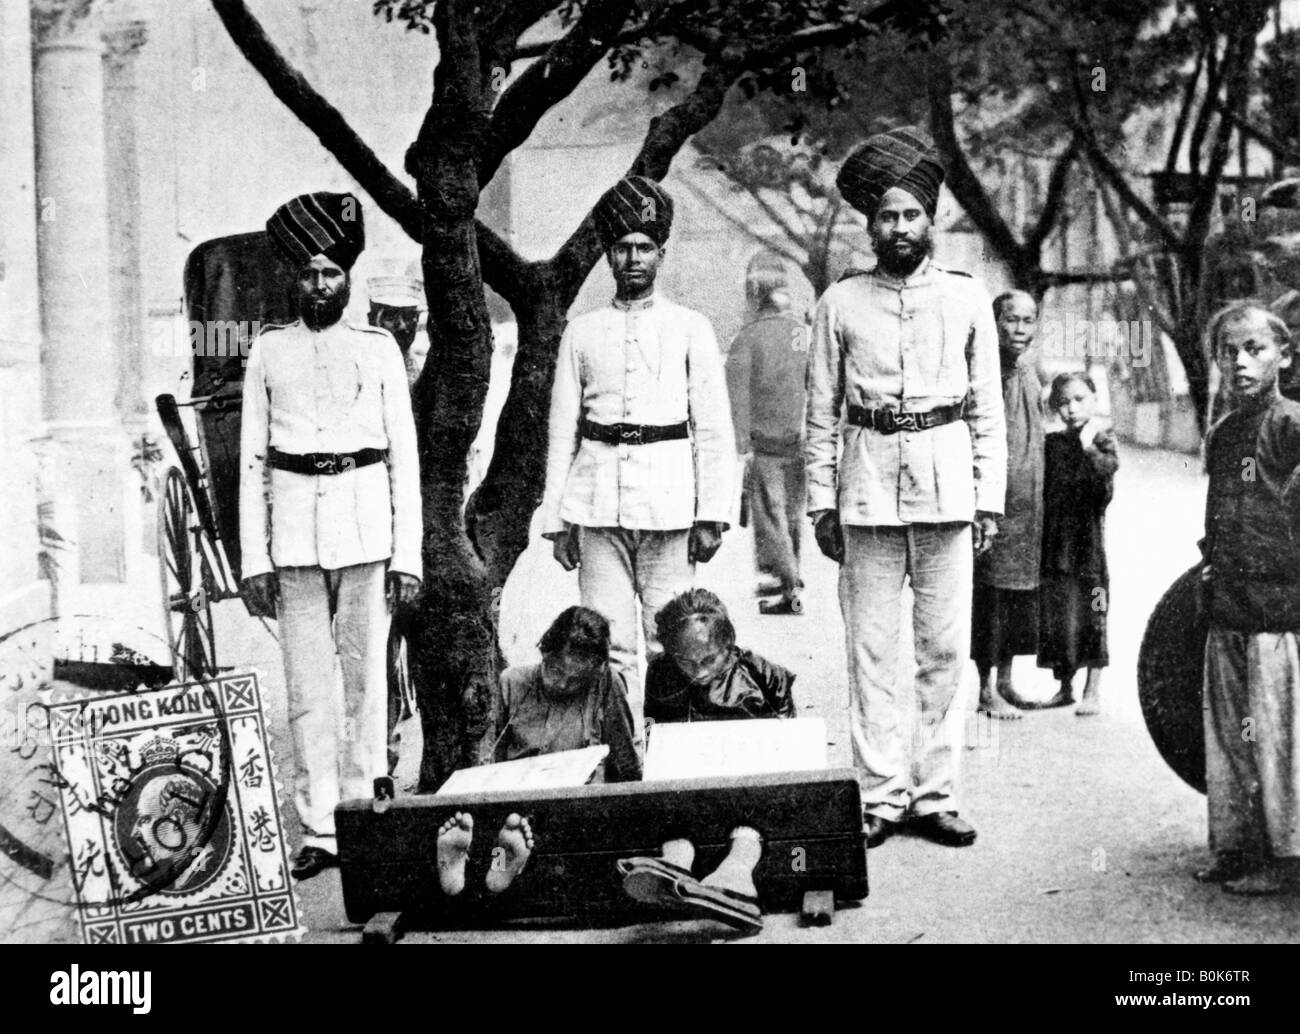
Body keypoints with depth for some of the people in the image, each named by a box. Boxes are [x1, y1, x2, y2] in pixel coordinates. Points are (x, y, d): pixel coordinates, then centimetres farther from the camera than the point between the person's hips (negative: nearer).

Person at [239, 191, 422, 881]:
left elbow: (405, 454, 5)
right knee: (307, 683, 1)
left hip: (366, 519, -1)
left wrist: (408, 554, -1)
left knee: (366, 671, 2)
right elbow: (252, 459, 9)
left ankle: (363, 810, 13)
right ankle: (319, 829, 6)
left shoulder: (378, 348, 6)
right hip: (295, 523, 1)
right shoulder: (268, 353, 8)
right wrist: (254, 558, 2)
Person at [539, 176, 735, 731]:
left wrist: (711, 514, -3)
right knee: (609, 645, -1)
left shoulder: (691, 329, 7)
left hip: (667, 503, -1)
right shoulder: (582, 333, 12)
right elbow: (562, 431, 12)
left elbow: (714, 430, 4)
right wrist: (556, 520, 7)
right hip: (598, 504, 2)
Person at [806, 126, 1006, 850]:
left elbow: (989, 410, 9)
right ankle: (880, 796, 7)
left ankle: (936, 795, 10)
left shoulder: (968, 299, 7)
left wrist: (990, 499, 3)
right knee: (871, 646, 0)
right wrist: (822, 501, 3)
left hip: (947, 481, 1)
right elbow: (822, 411, 8)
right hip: (869, 481, 0)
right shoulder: (841, 303, 6)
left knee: (947, 646, 1)